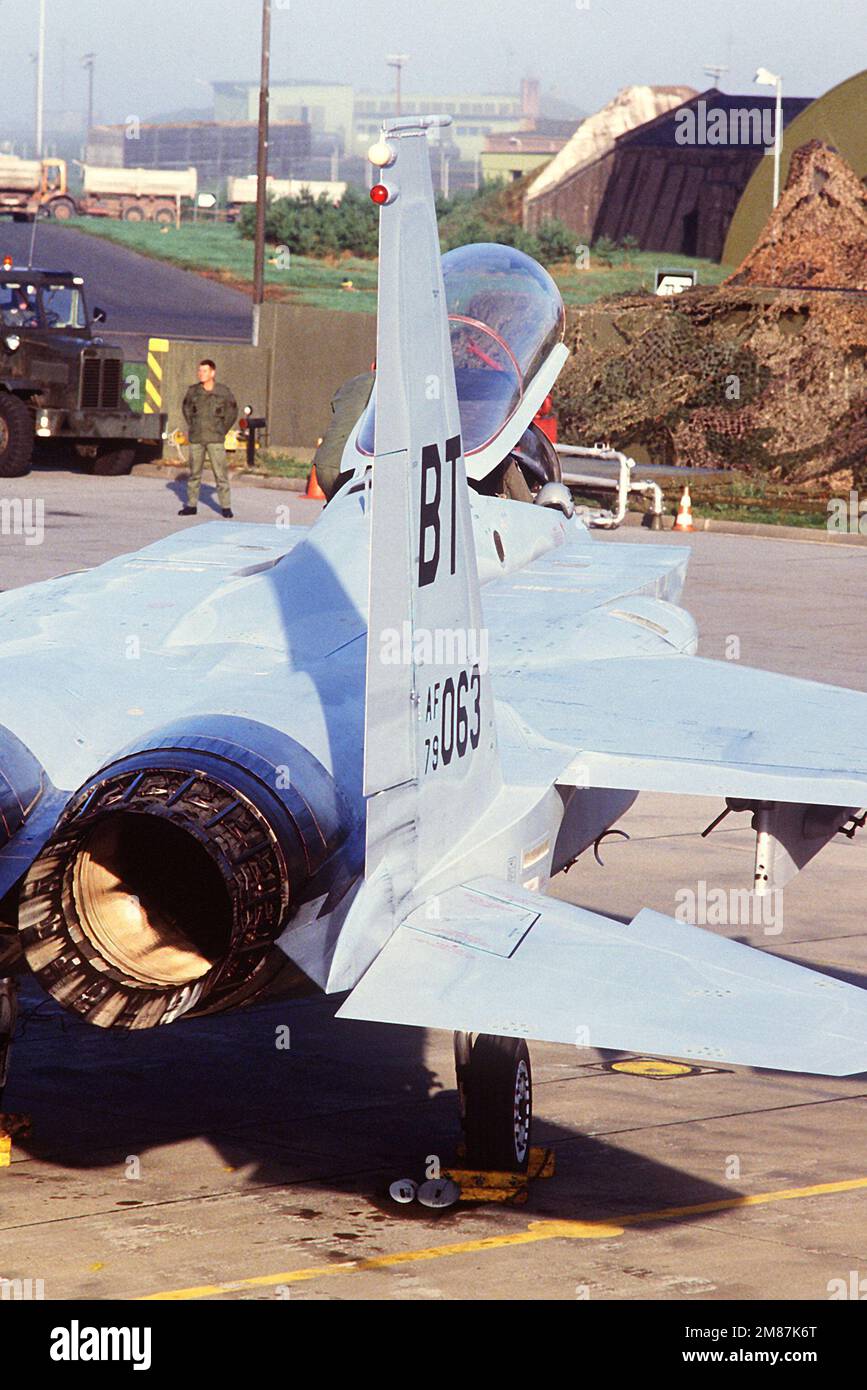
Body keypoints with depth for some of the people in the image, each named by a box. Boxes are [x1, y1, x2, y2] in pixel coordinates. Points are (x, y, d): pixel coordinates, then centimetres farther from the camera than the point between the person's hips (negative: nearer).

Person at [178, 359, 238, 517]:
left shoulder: (223, 392, -5)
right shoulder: (194, 390, 1)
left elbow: (232, 411, 9)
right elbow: (187, 408, 19)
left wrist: (222, 430, 6)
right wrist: (191, 427, 14)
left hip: (215, 439, -2)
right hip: (196, 439, 2)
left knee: (220, 472, -5)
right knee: (194, 472, 8)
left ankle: (226, 507, -1)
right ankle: (191, 505, 16)